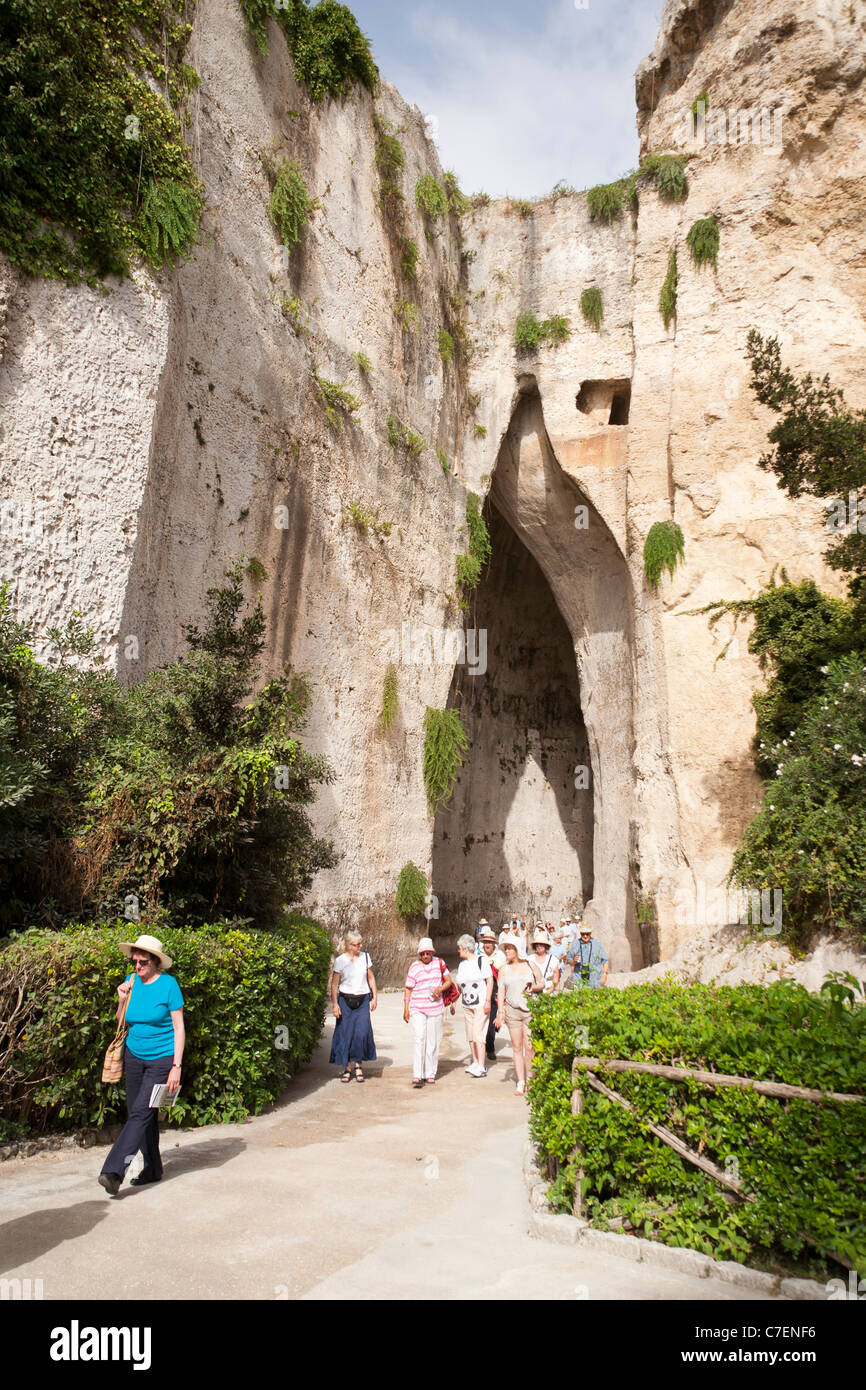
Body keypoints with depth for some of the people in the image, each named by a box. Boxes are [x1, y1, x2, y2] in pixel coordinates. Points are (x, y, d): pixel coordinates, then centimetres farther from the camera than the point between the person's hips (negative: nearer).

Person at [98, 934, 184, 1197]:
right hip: (134, 1057, 6)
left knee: (141, 1112, -15)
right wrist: (122, 1000, -7)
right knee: (137, 1113, 10)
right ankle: (152, 1169, 24)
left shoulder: (168, 984, -12)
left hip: (162, 1059, -6)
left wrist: (177, 1067, -15)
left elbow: (179, 1028, -10)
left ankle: (114, 1170, -15)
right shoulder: (132, 982, 2)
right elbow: (121, 1022, 12)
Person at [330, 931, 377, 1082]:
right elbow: (334, 984, -2)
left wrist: (375, 997, 6)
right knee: (345, 1034, 2)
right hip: (345, 1001, -1)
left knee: (362, 1033, -8)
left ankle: (358, 1064, 10)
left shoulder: (365, 957, 1)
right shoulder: (340, 960, -7)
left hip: (363, 1001, 2)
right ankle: (347, 1068, 15)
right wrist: (335, 1004, -6)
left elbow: (371, 978, 10)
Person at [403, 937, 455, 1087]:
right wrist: (406, 1008, -2)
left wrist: (441, 988, -10)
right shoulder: (414, 967, 0)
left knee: (433, 1042, 6)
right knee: (419, 1039, -13)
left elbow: (448, 981, 11)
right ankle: (417, 1075, -13)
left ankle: (430, 1074, 18)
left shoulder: (439, 963, 5)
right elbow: (408, 989, 3)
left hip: (436, 1008, 2)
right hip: (417, 1009, -2)